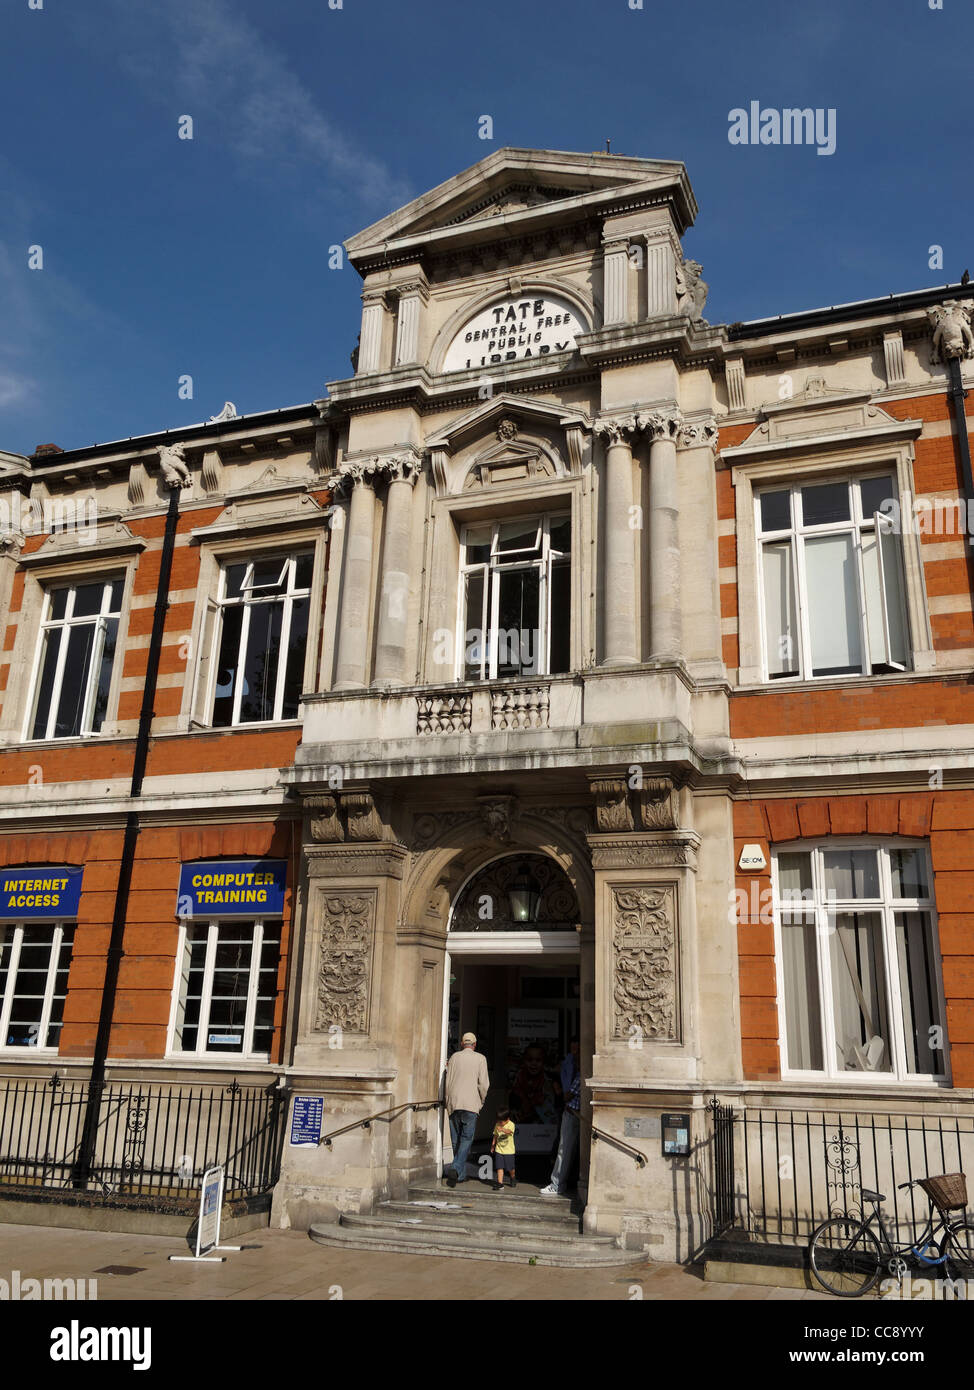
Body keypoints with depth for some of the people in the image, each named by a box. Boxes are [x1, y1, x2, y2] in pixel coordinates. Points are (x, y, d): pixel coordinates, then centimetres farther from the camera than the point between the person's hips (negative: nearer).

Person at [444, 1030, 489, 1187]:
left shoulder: (454, 1057, 7)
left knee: (456, 1140, 10)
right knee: (466, 1139, -2)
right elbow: (483, 1083, -4)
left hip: (454, 1103, 3)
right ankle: (456, 1168, -20)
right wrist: (481, 1101, 11)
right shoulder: (480, 1058, 1)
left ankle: (461, 1174, 14)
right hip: (471, 1104, -3)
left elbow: (448, 1082, 7)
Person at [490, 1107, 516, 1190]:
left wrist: (502, 1129, -55)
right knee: (499, 1167, -5)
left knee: (510, 1168, 8)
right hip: (498, 1150, 3)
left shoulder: (511, 1124, -14)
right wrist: (493, 1145, 11)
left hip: (509, 1150, -3)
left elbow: (509, 1131, -35)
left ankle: (513, 1178, 36)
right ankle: (500, 1183, -1)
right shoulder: (497, 1125, 2)